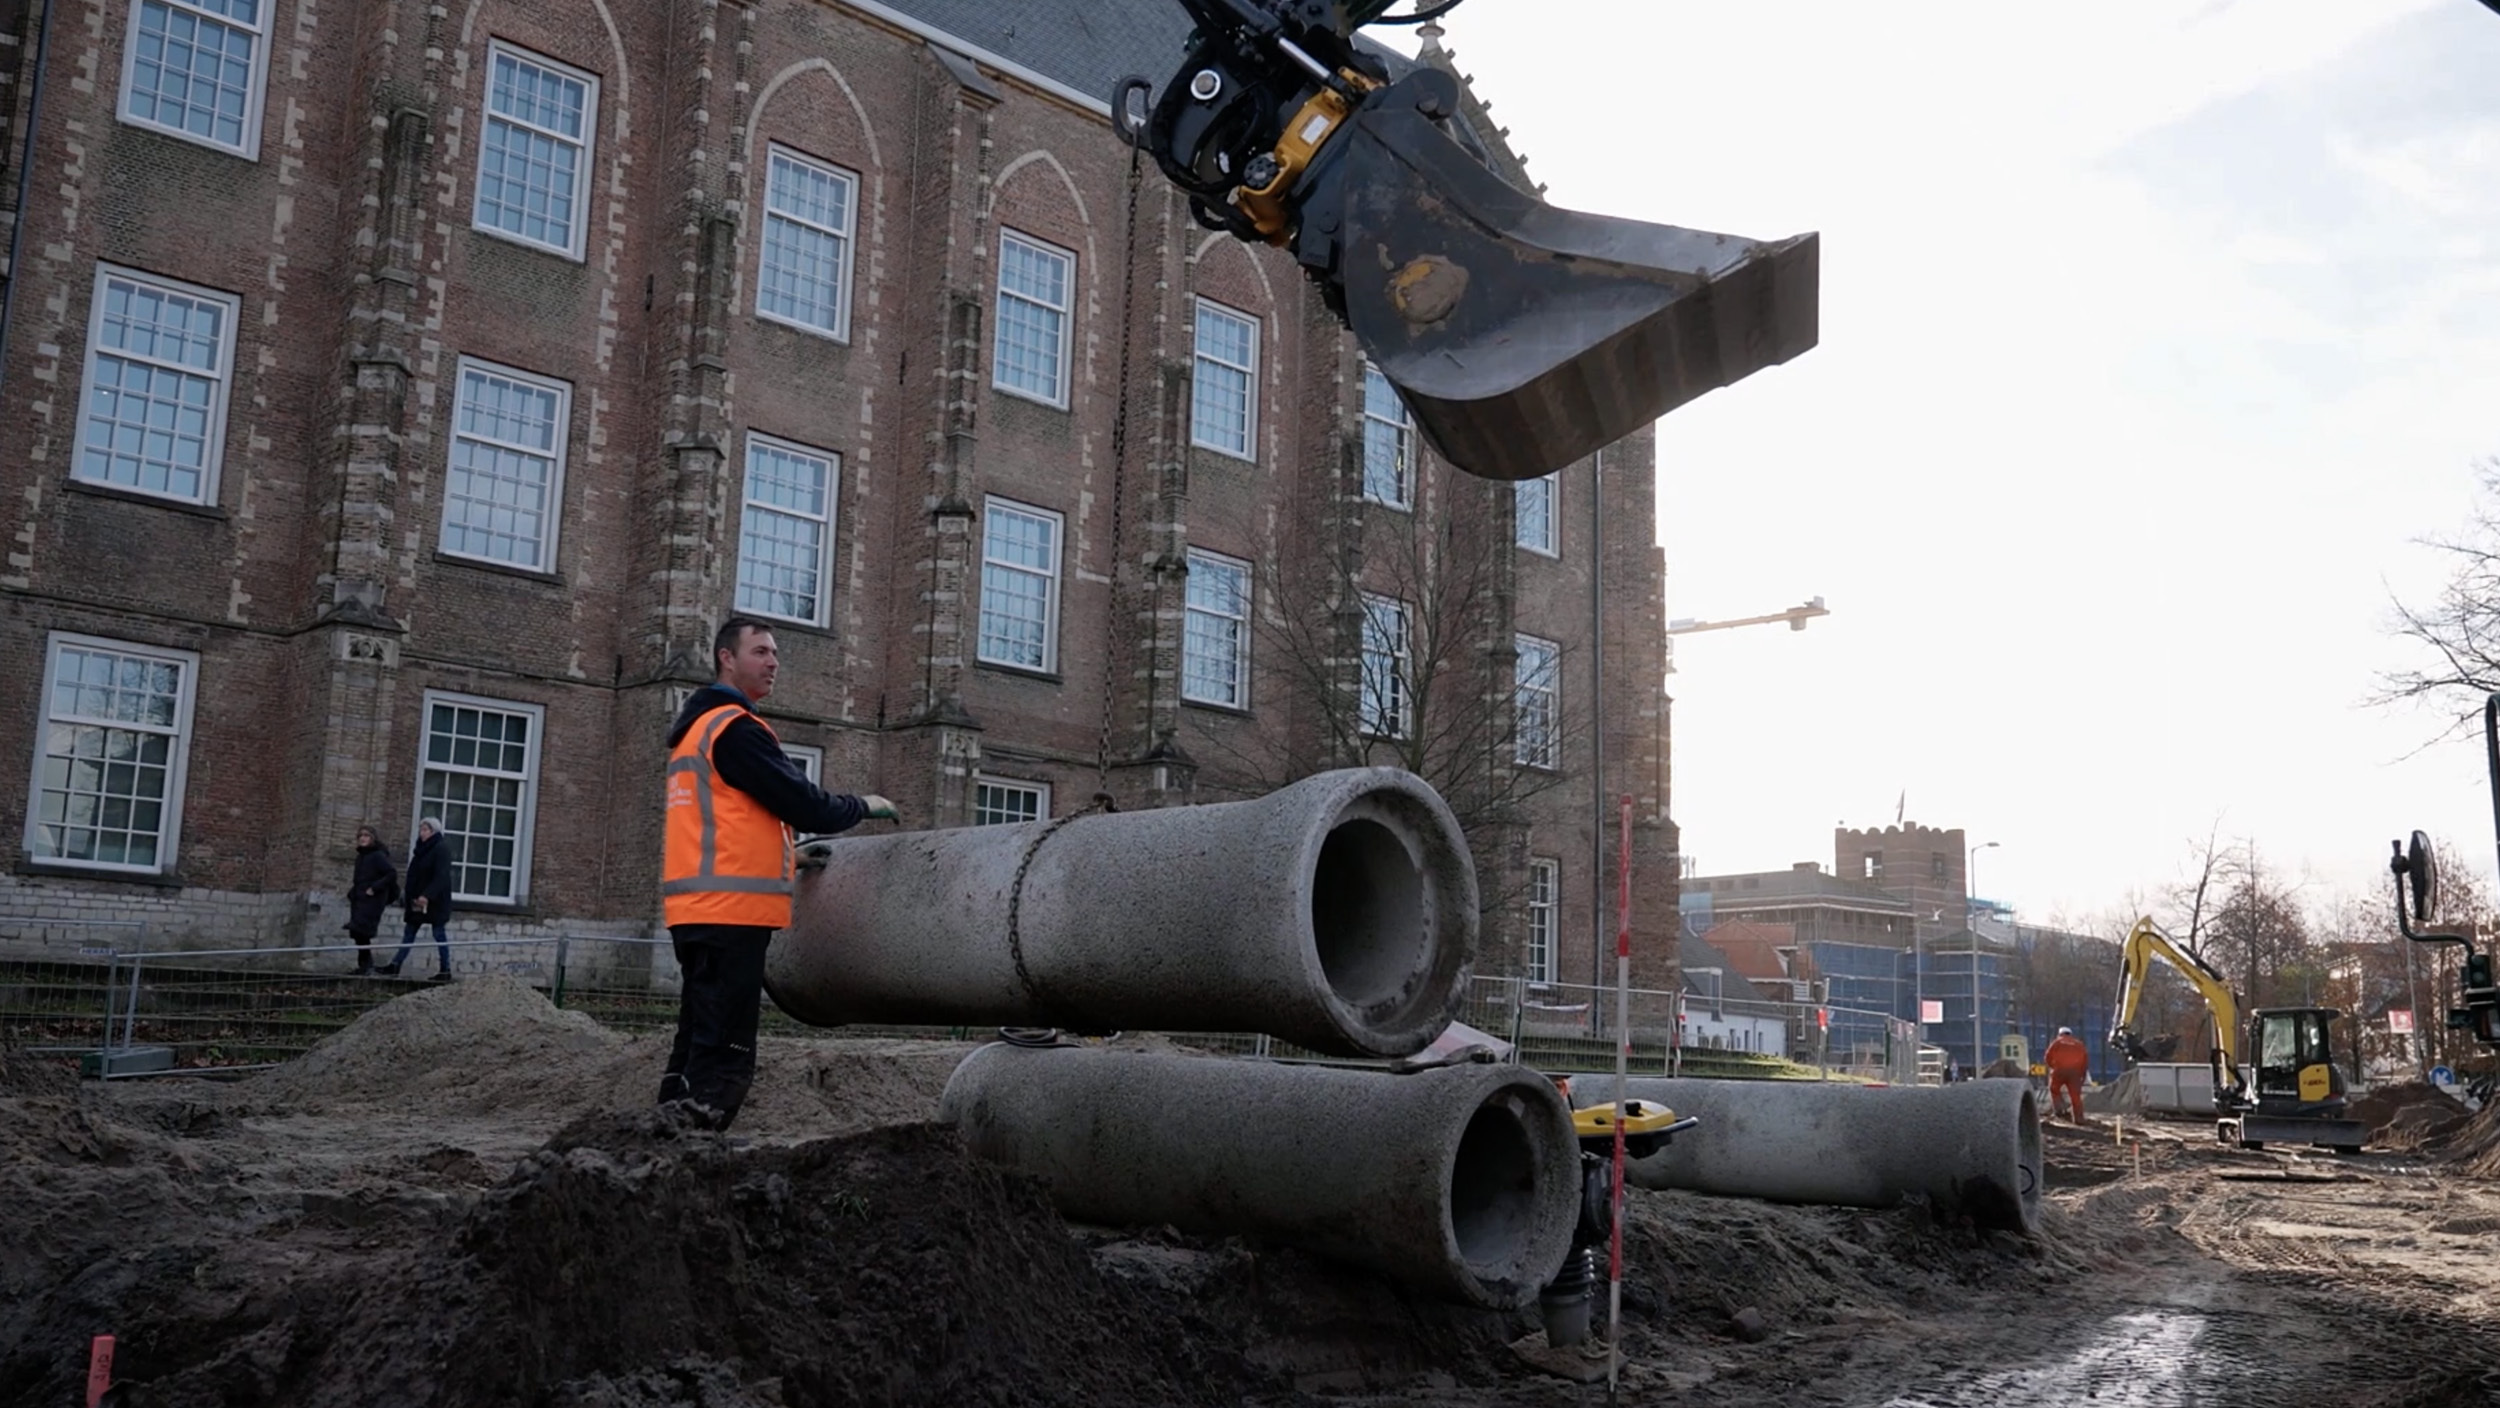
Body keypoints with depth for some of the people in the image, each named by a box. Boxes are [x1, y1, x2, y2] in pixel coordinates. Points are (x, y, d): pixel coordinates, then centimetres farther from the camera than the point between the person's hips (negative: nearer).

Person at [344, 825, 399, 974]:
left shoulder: (378, 856, -8)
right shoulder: (360, 857, 17)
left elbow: (392, 873, -17)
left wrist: (375, 888, -19)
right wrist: (353, 885, 8)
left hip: (372, 901, -8)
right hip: (359, 900, 8)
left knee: (360, 931, -17)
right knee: (359, 934, 5)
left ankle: (366, 964, -11)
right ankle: (364, 965, 11)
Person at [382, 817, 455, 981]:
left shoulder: (440, 850, -11)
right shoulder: (422, 849, 15)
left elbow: (441, 878, -21)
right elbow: (414, 875, 20)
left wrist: (427, 895, -30)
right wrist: (409, 896, 19)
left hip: (434, 901, -9)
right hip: (418, 899, 9)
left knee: (439, 933, -4)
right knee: (409, 932, 8)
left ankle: (445, 970, 0)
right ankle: (395, 965, 9)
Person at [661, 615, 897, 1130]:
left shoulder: (698, 726, 22)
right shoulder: (734, 727, -10)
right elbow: (801, 803, -13)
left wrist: (786, 856, 27)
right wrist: (863, 807, 3)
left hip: (700, 910, 10)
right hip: (731, 910, -10)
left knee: (700, 1039, 14)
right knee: (723, 1047, -10)